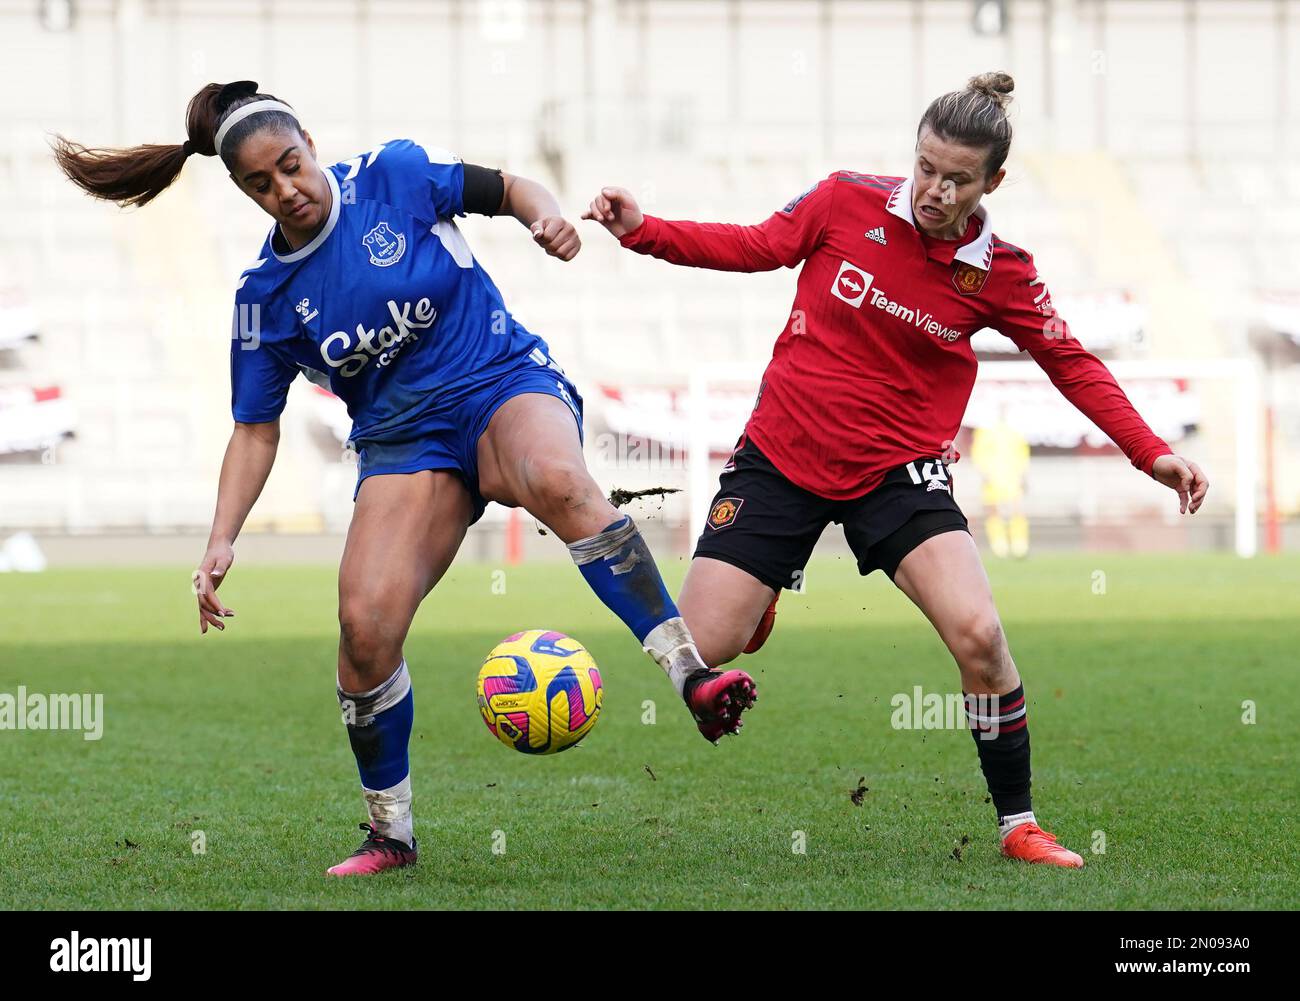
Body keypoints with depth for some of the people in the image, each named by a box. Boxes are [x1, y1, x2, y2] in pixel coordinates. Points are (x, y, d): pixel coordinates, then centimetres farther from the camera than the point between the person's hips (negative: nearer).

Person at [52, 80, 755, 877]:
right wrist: (222, 541, -2)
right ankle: (390, 832, 3)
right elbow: (256, 429, 8)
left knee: (557, 482, -39)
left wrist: (548, 218, -16)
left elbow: (509, 189, 7)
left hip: (504, 385, -3)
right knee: (365, 622, -17)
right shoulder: (266, 295, 3)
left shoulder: (395, 176, -4)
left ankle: (691, 672, -47)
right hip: (405, 441, 3)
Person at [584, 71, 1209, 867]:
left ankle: (1019, 825, -4)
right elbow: (755, 247, 6)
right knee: (697, 650, -7)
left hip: (898, 471, 0)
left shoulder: (1001, 272, -7)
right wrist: (644, 231, -5)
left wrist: (1150, 452, -2)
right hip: (781, 454, 0)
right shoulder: (848, 202, -9)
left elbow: (1071, 364, 6)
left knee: (978, 633, -22)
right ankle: (760, 606, 33)